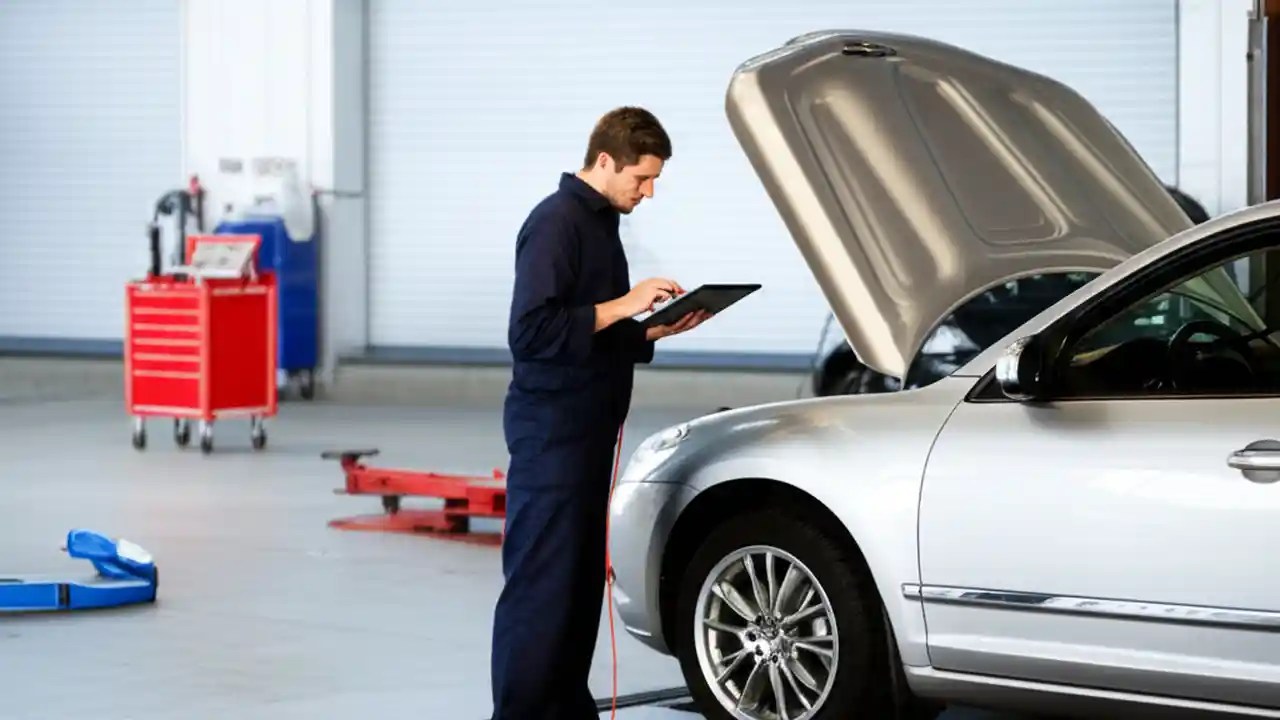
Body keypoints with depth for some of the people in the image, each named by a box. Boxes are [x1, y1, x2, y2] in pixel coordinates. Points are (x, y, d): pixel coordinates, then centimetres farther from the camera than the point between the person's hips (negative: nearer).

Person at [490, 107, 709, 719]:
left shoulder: (601, 221, 17)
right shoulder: (556, 223, -13)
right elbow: (532, 331, -22)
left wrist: (661, 329, 9)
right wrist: (620, 306, -19)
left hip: (588, 432, 10)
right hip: (550, 432, -10)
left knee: (582, 580, 12)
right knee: (539, 586, -8)